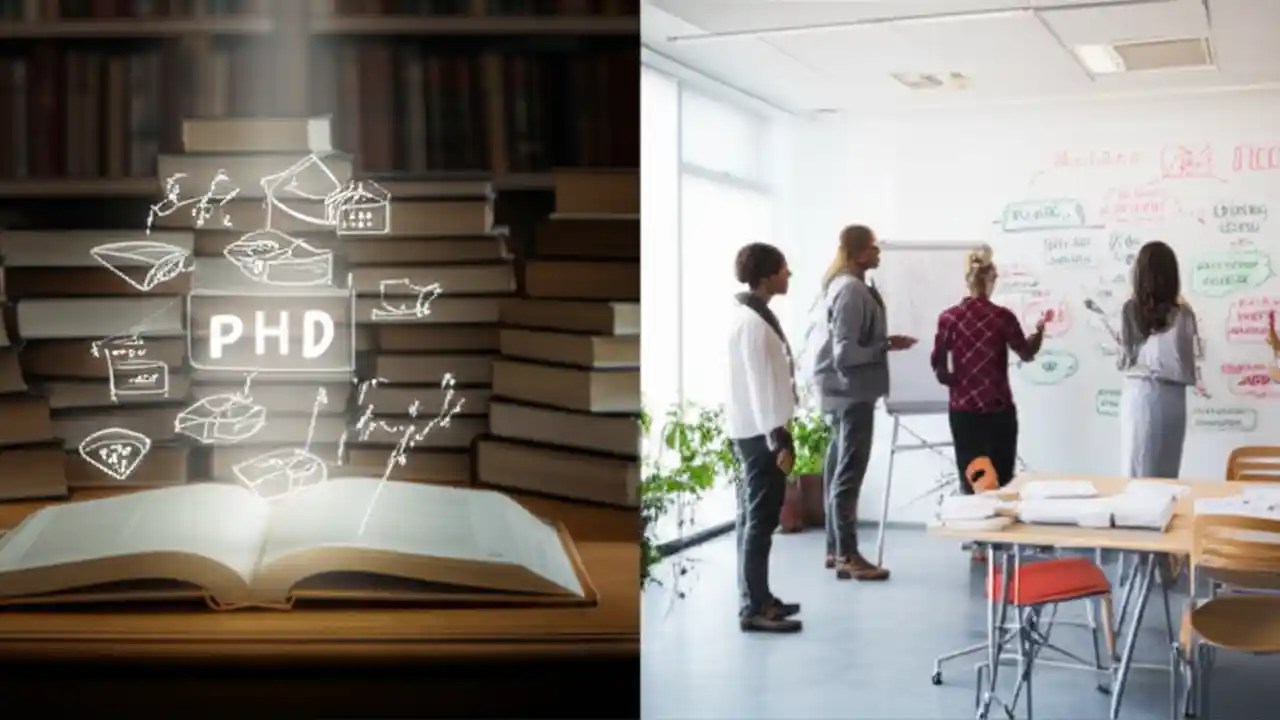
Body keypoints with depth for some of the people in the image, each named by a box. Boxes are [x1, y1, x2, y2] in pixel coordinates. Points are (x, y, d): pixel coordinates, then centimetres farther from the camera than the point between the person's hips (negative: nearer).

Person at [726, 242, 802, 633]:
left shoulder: (755, 315, 14)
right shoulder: (753, 322, -17)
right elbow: (761, 384, -22)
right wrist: (778, 439, -23)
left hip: (756, 430, 10)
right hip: (760, 432, -10)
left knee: (755, 517, 14)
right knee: (760, 520, -7)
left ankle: (758, 598, 22)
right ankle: (753, 609, -3)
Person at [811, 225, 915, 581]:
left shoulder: (843, 284, 12)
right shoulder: (852, 289, -19)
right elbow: (846, 352, -24)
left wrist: (883, 343, 7)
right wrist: (886, 346, -16)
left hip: (843, 390, 10)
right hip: (852, 390, -10)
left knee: (839, 469, 14)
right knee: (849, 473, -5)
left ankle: (835, 548, 22)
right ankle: (847, 556, 1)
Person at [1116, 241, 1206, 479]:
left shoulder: (1129, 310, -4)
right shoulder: (1182, 314, -11)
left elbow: (1124, 360, 2)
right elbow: (1185, 365, -11)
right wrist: (1197, 380, 9)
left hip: (1136, 394, 2)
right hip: (1169, 396, -2)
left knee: (1136, 468, 8)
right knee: (1166, 472, 9)